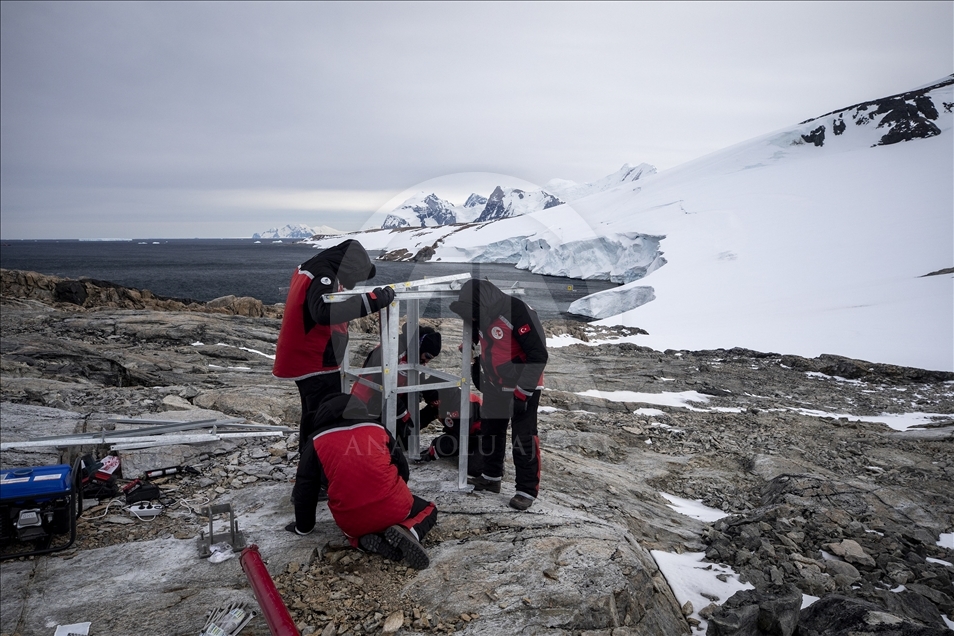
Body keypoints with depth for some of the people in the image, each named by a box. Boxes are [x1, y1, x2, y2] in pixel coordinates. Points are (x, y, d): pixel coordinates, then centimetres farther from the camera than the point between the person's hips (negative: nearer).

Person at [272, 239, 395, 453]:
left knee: (313, 419, 22)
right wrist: (374, 300, -39)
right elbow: (326, 312, -40)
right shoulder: (322, 276, -22)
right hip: (317, 365, -11)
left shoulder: (311, 269, 9)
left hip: (306, 361, 11)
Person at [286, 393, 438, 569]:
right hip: (393, 509, -1)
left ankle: (368, 540, 0)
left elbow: (305, 488, 10)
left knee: (356, 532, 37)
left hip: (353, 522, 1)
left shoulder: (317, 442, 8)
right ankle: (407, 530, -6)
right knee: (428, 509, 28)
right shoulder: (378, 429, 12)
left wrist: (303, 526, 26)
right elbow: (403, 469, 19)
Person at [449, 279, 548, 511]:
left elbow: (538, 354, -26)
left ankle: (527, 490, 9)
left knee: (523, 439, -3)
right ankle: (491, 477, 34)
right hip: (494, 387, 8)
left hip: (523, 388, -8)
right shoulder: (483, 315, -3)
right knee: (490, 432, 17)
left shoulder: (518, 312, -28)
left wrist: (522, 390, -22)